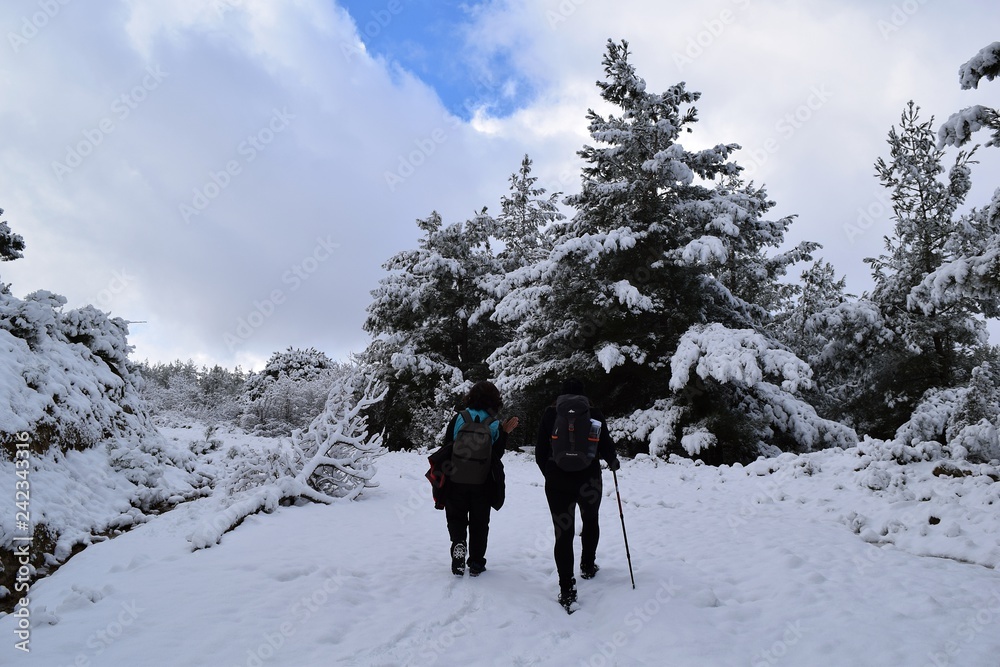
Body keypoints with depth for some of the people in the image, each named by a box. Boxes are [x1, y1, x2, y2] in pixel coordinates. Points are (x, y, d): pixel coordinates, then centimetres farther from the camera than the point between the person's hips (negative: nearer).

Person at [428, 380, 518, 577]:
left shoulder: (458, 419, -7)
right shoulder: (495, 425, -7)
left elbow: (446, 447, -2)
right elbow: (497, 455, -1)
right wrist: (505, 433, 3)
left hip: (455, 480, 0)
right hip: (482, 484, 1)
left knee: (456, 517, 15)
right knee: (479, 522, 14)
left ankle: (458, 542, -13)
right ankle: (476, 563, 15)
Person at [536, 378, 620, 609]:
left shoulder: (549, 414, -1)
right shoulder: (593, 413, -4)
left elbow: (540, 451, 2)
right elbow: (606, 445, -2)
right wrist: (613, 462, 20)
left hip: (557, 482, 0)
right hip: (588, 480, 1)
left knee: (563, 534, 1)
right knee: (590, 520, 28)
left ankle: (567, 589, -4)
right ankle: (588, 566, 39)